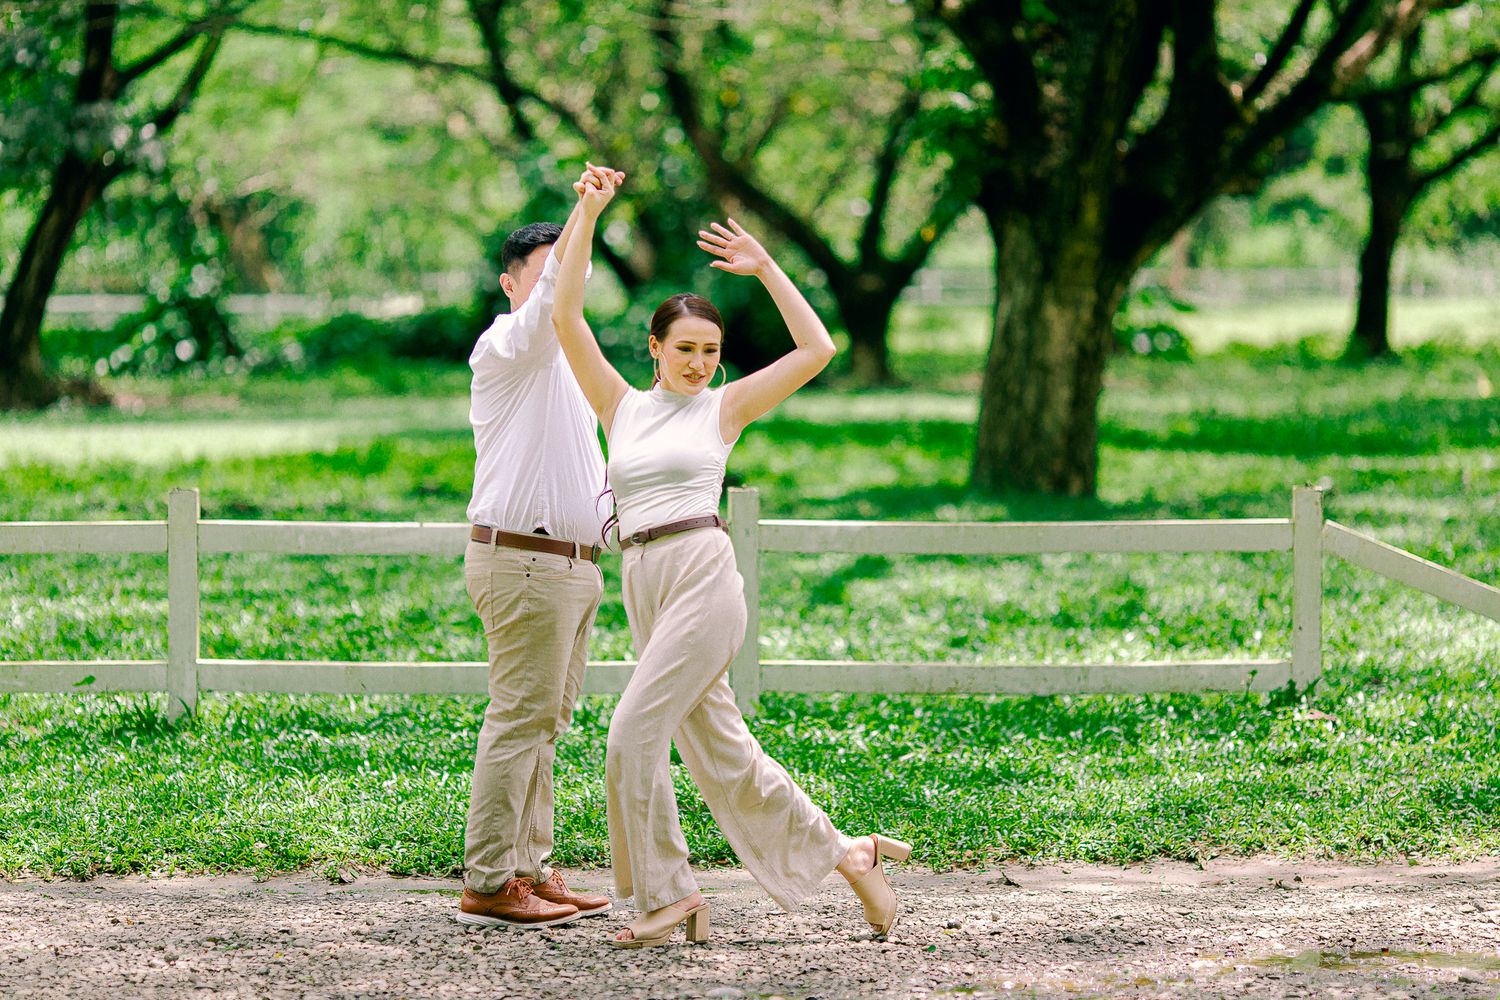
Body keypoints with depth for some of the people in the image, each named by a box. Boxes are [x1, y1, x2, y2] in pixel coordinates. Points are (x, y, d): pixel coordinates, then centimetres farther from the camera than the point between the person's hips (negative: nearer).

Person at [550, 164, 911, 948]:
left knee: (633, 733, -14)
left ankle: (666, 895, -3)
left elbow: (816, 350, 1)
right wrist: (588, 218, 1)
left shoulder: (725, 407, 7)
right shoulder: (621, 406, 14)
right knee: (720, 752, 7)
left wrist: (765, 268, 0)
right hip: (642, 585, 5)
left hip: (704, 573, -5)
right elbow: (566, 319, 6)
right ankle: (846, 853, 19)